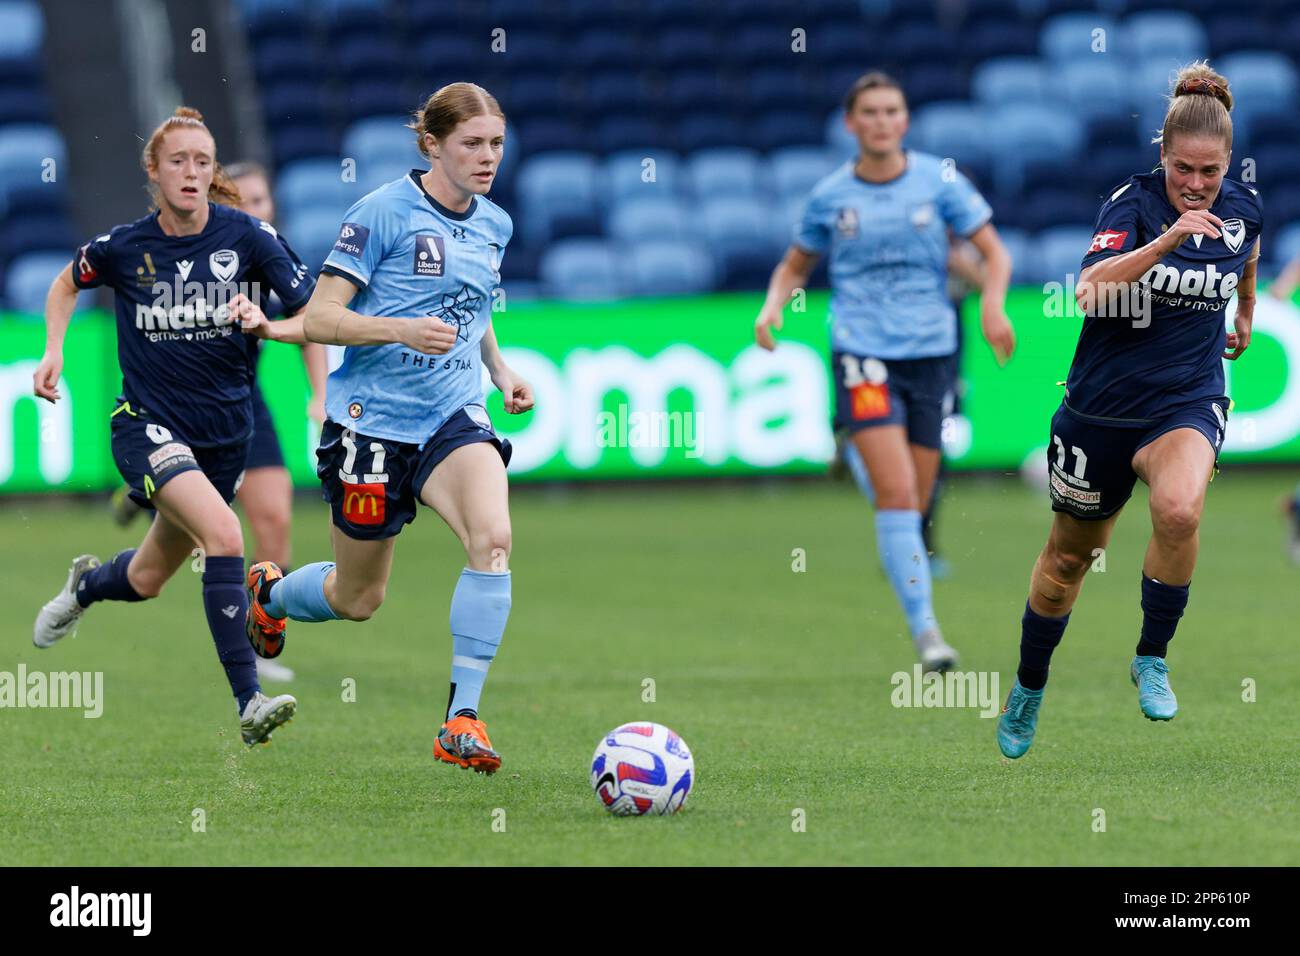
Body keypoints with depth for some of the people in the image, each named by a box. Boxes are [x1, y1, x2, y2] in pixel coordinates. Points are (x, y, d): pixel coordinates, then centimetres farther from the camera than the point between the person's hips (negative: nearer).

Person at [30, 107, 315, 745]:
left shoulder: (246, 236, -8)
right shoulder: (123, 248, -7)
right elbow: (67, 284, 15)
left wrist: (268, 326, -27)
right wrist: (53, 352, 2)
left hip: (224, 431, 3)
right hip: (148, 423, -3)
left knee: (147, 581, 17)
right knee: (224, 535, -29)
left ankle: (86, 584, 55)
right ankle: (249, 703, -28)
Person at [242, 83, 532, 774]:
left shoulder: (494, 225, 8)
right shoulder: (384, 212, -11)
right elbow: (319, 317, -13)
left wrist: (500, 368, 10)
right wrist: (403, 330, -27)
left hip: (453, 418, 4)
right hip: (373, 420, -4)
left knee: (493, 536, -26)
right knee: (358, 599, 9)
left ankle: (461, 719, -23)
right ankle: (268, 591, 45)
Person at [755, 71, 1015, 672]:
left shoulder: (939, 182, 3)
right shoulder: (830, 196, 5)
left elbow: (994, 252, 4)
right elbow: (796, 265, 19)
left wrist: (992, 303, -15)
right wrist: (772, 306, -1)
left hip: (931, 351, 2)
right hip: (861, 351, -2)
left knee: (914, 504, 6)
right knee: (897, 493, -17)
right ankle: (925, 631, -22)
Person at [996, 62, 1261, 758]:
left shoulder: (1243, 208, -4)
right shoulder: (1133, 200, -16)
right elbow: (1089, 291, -32)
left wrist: (1246, 314, 36)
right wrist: (1168, 239, -42)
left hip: (1188, 403, 1)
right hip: (1102, 405, -1)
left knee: (1179, 509, -32)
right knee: (1069, 556, 15)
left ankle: (1152, 659, -12)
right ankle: (1028, 689, 40)